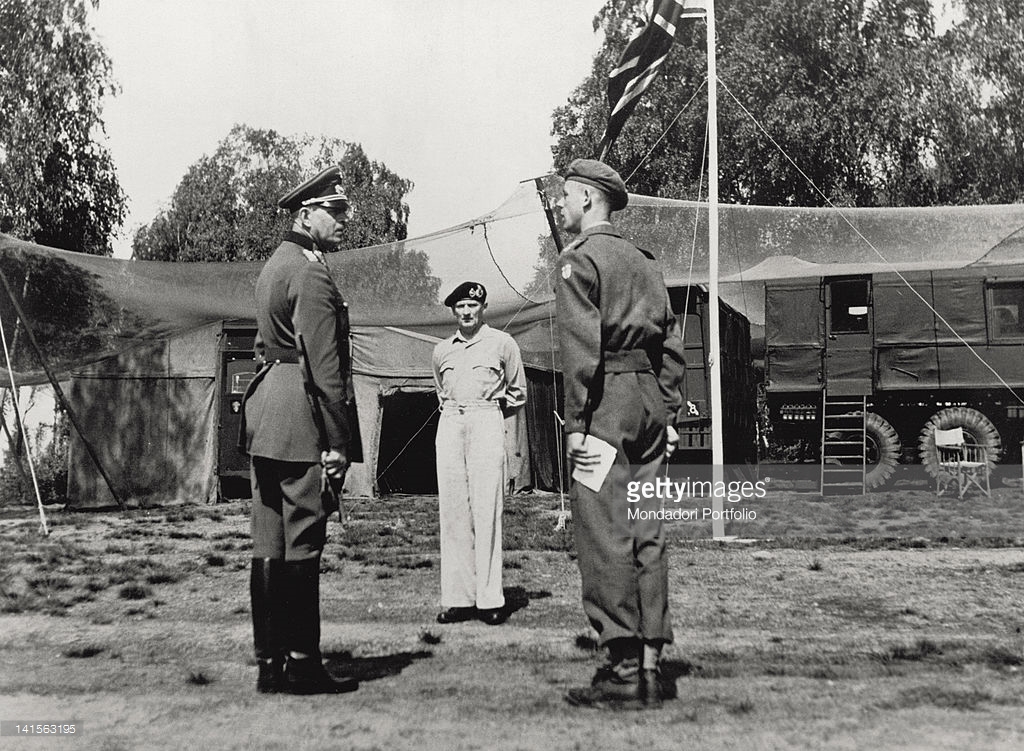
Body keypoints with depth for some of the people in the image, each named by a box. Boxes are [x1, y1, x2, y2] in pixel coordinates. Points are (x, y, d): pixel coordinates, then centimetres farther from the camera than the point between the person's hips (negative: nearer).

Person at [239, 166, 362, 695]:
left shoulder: (274, 266, 20)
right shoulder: (311, 274, -12)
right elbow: (324, 365, -17)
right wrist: (337, 442, -17)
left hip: (264, 415, 10)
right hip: (302, 418, -10)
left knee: (269, 545, 9)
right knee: (302, 542, -5)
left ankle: (271, 663, 15)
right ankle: (302, 664, 1)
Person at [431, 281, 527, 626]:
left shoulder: (502, 343, 8)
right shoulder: (442, 350, 18)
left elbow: (519, 394, 14)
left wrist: (489, 411, 7)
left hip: (487, 422, -4)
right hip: (449, 425, 4)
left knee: (486, 509, -9)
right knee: (451, 511, -2)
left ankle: (490, 599, -7)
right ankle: (458, 597, 1)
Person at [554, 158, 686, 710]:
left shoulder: (579, 258, -4)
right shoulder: (643, 262, 19)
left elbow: (581, 348, -15)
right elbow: (670, 347, 17)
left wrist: (576, 423, -15)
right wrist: (668, 414, 17)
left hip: (605, 403, -8)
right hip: (648, 402, 8)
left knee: (603, 539, -6)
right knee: (645, 535, 8)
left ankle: (624, 672, -5)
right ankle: (649, 667, 11)